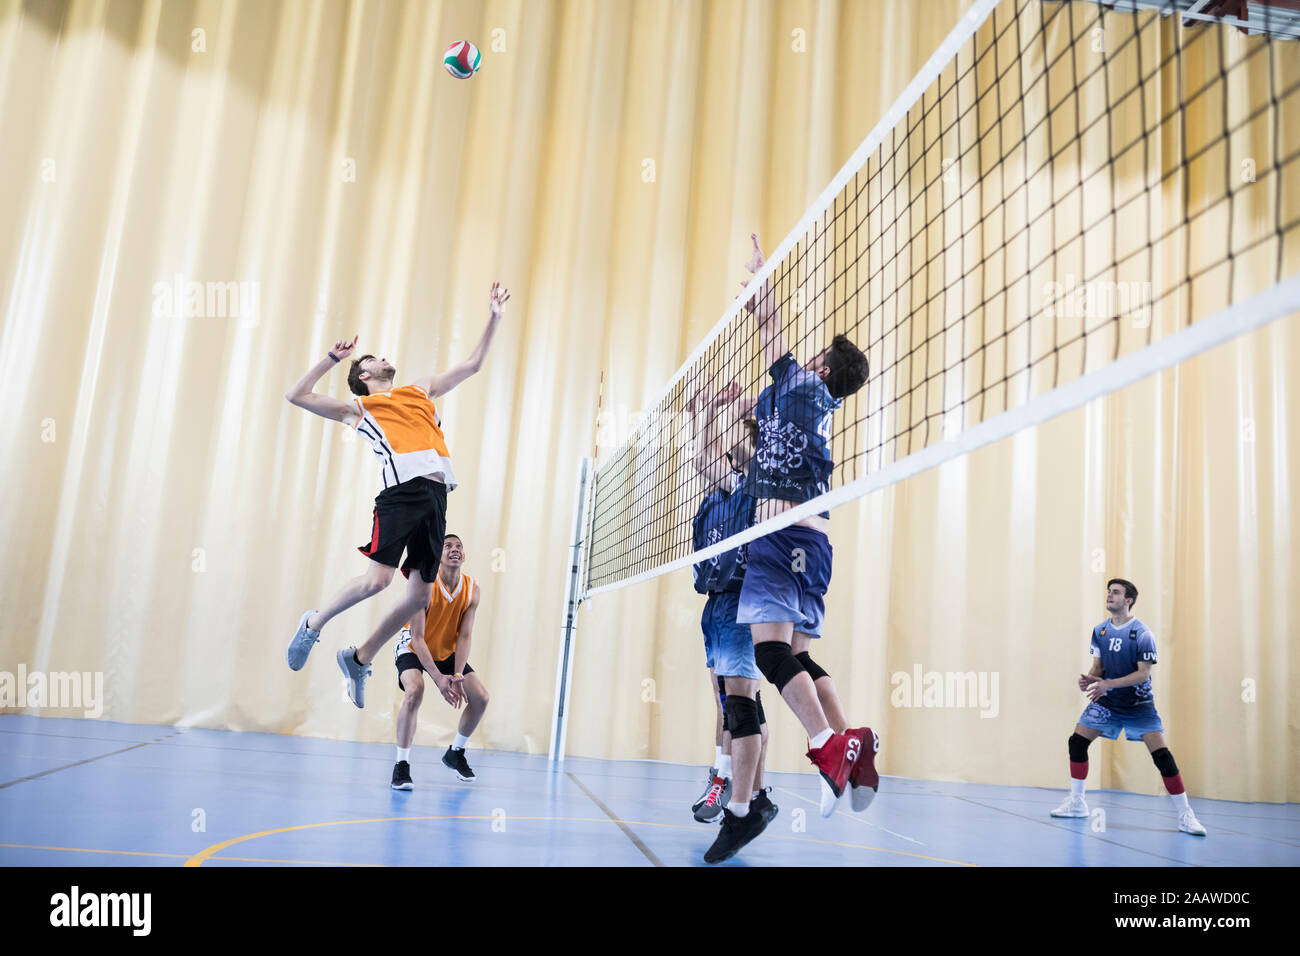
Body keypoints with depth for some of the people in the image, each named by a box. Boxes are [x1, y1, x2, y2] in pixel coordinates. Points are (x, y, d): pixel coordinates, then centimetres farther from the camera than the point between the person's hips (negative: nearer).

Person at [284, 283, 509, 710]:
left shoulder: (421, 389, 32)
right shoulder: (357, 409, 19)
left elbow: (471, 364, 36)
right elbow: (296, 395, 15)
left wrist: (493, 320, 31)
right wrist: (332, 357, 13)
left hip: (437, 494, 5)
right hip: (402, 489, -5)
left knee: (420, 594, 1)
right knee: (378, 578, -17)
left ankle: (359, 658, 19)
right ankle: (313, 624, 10)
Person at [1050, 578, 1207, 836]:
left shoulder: (1142, 634, -16)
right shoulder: (1100, 630, 1)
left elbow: (1143, 674, -18)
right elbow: (1098, 665, 7)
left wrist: (1109, 684, -29)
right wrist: (1089, 679, -16)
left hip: (1138, 704, -5)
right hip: (1107, 701, 5)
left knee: (1162, 755, -13)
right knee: (1076, 742, -2)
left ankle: (1185, 815, 0)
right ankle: (1076, 803, 12)